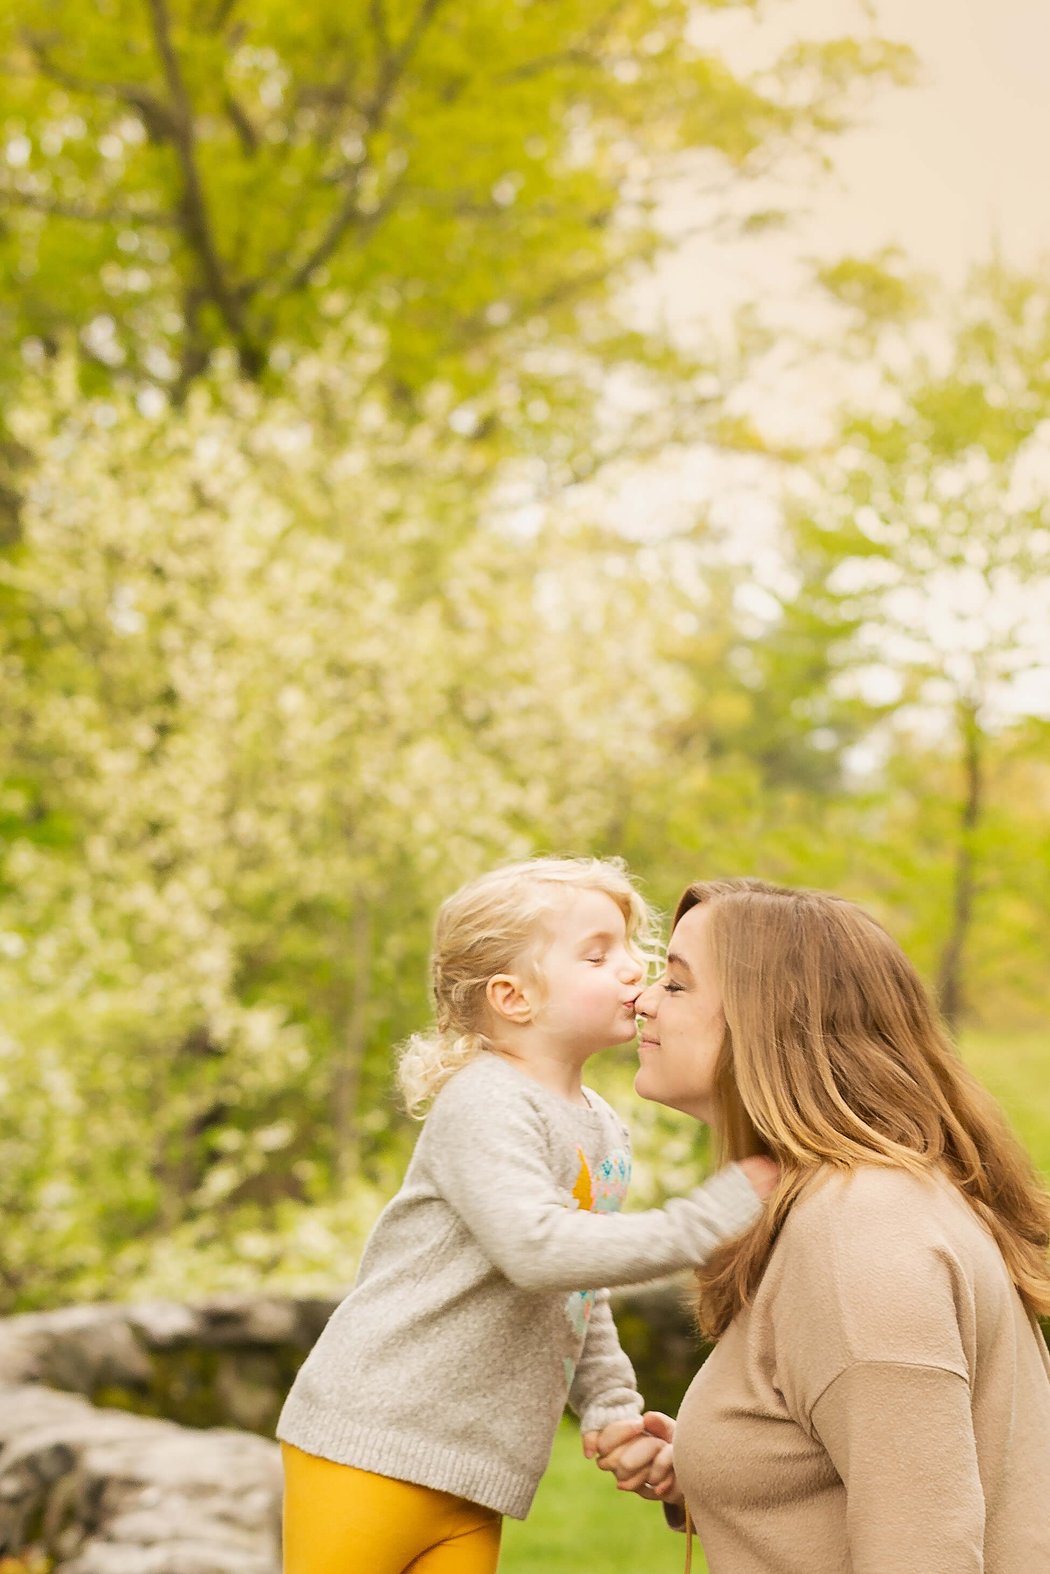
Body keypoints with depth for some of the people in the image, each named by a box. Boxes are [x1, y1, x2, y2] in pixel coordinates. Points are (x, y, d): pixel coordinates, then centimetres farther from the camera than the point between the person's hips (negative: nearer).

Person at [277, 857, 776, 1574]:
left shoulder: (605, 1132, 13)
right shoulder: (484, 1104, -14)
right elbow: (538, 1250, -29)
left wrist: (615, 1412, 7)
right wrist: (714, 1214, -28)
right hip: (372, 1445, -8)